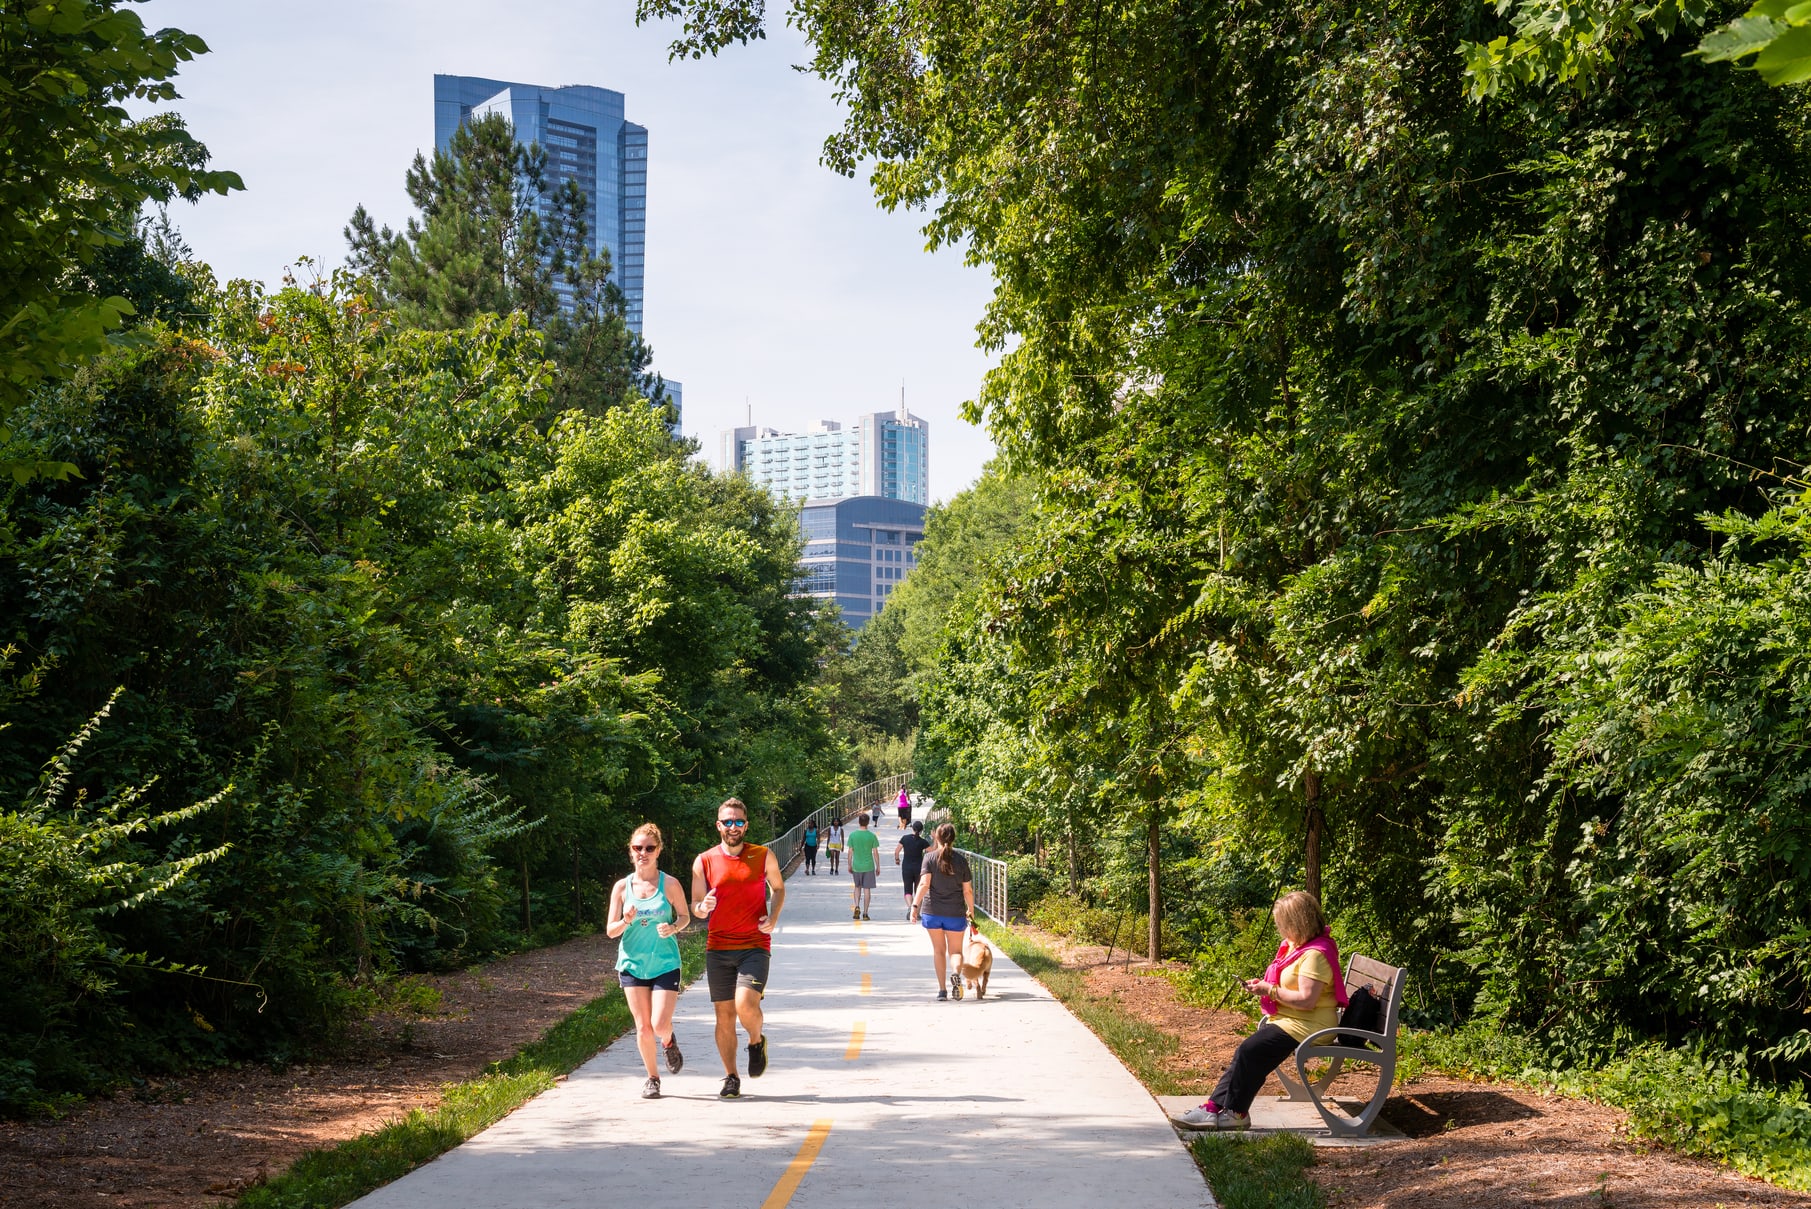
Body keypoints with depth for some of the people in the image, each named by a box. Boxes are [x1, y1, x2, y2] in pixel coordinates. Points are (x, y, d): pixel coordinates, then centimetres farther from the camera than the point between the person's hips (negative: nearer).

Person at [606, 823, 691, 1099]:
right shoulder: (622, 887, -1)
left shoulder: (670, 884, -6)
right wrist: (626, 921, -20)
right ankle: (652, 1078, 24)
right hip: (632, 964, 2)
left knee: (660, 1026, -11)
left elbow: (685, 916, 6)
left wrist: (673, 927, -16)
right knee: (643, 1028, 3)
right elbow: (610, 931, 2)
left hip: (665, 964, -2)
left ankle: (669, 1042, 26)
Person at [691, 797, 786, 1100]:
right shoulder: (704, 862, 3)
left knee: (745, 1004, -21)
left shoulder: (763, 857, 2)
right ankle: (731, 1078, 17)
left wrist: (773, 917, -1)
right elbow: (695, 907, 8)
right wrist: (704, 906, -16)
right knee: (724, 1016, 3)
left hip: (755, 946, -2)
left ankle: (757, 1041, 12)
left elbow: (778, 888, 18)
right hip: (718, 948, 2)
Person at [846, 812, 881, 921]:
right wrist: (878, 867, 6)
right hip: (869, 866, -1)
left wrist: (849, 865, 11)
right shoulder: (872, 836, -7)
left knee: (857, 887, 18)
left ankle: (857, 907, -2)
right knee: (867, 889, 5)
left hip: (856, 866, 1)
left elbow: (850, 852, 0)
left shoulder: (852, 835, -4)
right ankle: (865, 913, 5)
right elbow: (875, 853, -4)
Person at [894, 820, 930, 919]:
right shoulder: (922, 842, -10)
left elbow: (896, 851, -1)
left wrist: (897, 859, 17)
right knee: (918, 890, 13)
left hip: (906, 867, 0)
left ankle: (909, 907, -22)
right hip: (919, 868, 0)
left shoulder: (905, 838, -5)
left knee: (908, 890, 5)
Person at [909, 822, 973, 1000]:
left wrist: (915, 905, -14)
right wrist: (971, 911, 14)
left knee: (938, 950, 13)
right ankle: (956, 973, -22)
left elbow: (924, 884, -14)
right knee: (955, 950, 10)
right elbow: (968, 890, 2)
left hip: (932, 911, 0)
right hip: (955, 912, 0)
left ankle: (942, 990, 8)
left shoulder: (929, 857, -3)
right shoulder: (961, 860, -1)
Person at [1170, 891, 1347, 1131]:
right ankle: (1213, 1107, -6)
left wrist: (1270, 991, -17)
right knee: (1246, 1051, -2)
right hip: (1288, 1020, 11)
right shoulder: (1295, 946, 15)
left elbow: (1306, 1000, -26)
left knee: (1250, 1050, -19)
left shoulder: (1315, 955, -19)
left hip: (1305, 1026, -11)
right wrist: (1263, 985, 7)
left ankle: (1235, 1112, -7)